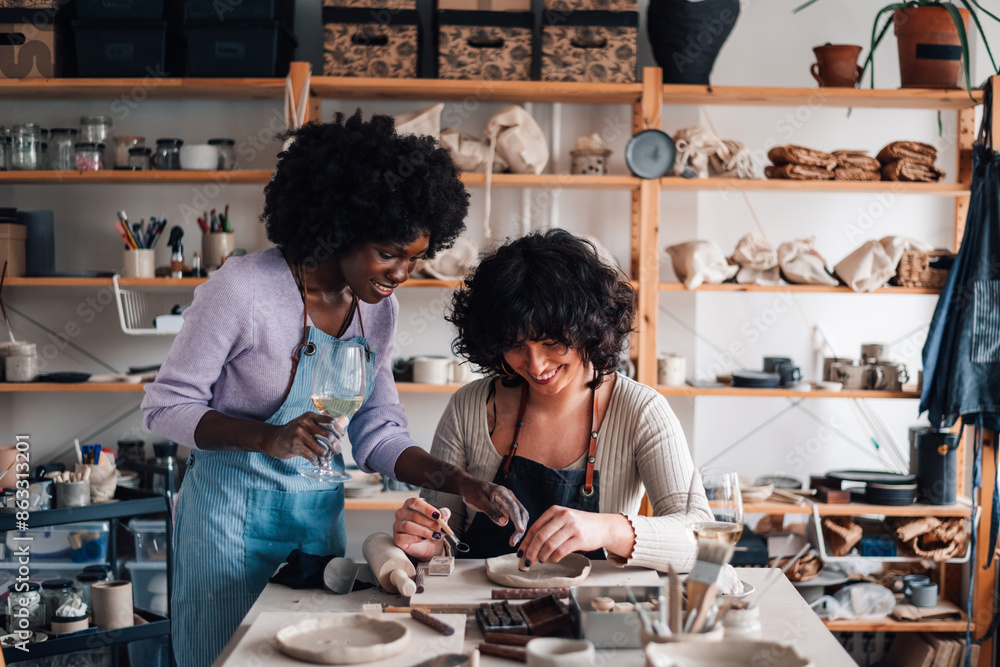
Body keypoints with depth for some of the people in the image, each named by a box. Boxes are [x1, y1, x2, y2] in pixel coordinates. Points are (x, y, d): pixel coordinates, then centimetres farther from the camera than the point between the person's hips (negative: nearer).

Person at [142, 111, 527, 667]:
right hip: (233, 510, -5)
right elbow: (166, 407, -13)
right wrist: (268, 438, -29)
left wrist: (462, 484, -8)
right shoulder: (242, 290, -20)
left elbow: (377, 433, 6)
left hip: (322, 512, 6)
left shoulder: (378, 307, -1)